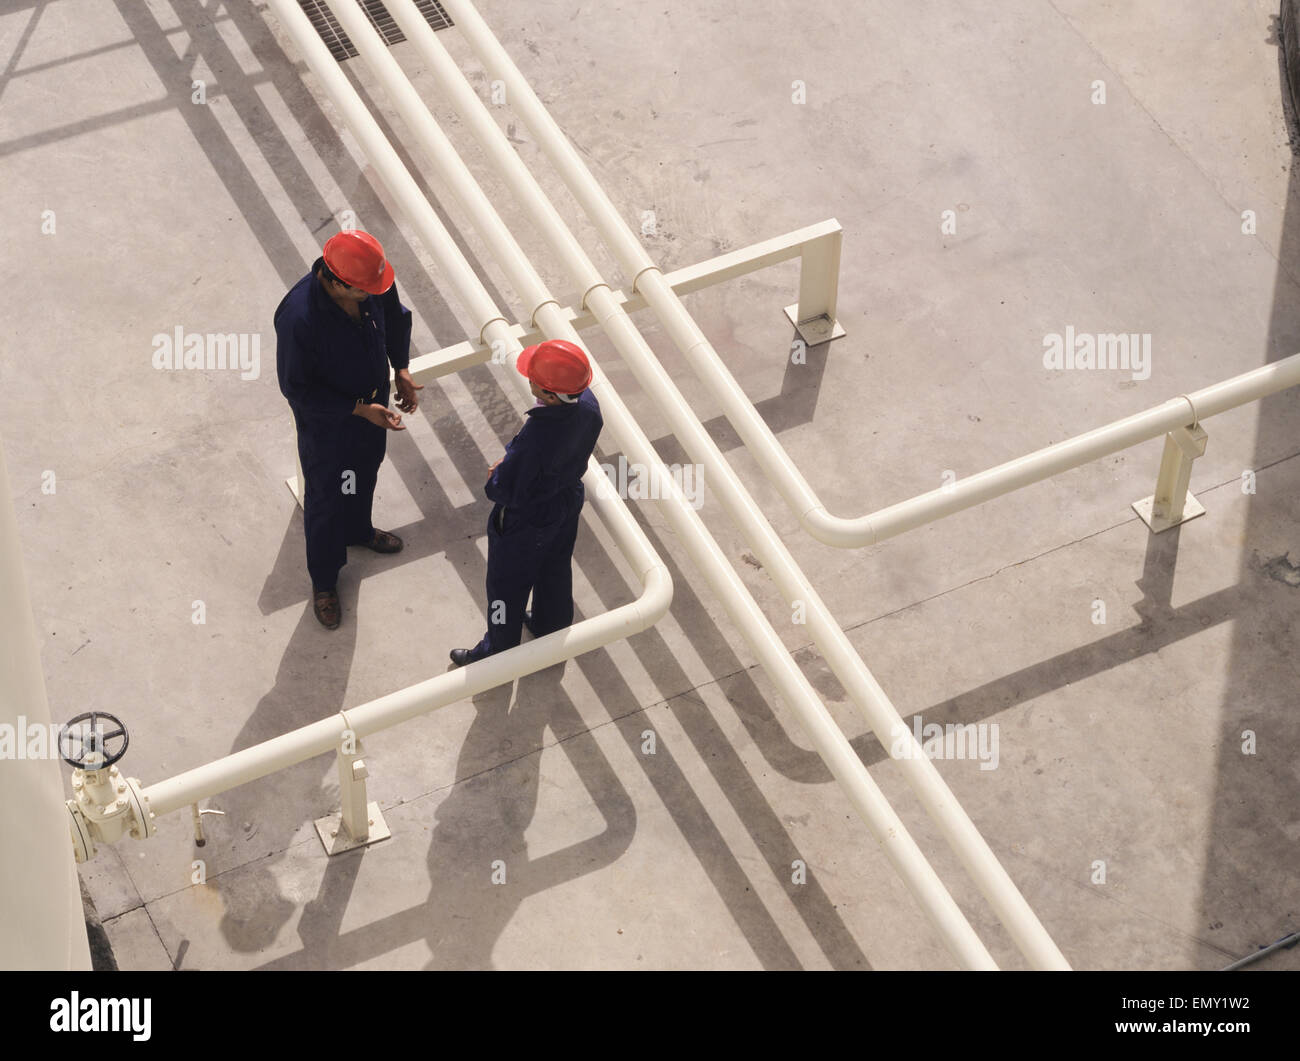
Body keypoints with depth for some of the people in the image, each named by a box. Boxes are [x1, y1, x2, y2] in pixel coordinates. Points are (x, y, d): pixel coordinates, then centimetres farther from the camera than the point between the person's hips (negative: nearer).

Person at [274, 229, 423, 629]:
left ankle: (358, 529, 64)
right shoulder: (298, 318, -41)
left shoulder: (374, 285, -22)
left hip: (372, 406, 6)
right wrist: (360, 409, -29)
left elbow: (396, 318, 3)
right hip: (326, 422, -6)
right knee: (325, 499, 16)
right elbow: (297, 388, -29)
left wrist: (401, 369, -6)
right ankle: (323, 581, 40)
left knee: (366, 473, 32)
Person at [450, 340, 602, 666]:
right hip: (569, 501, 7)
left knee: (508, 585, 20)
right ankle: (552, 629, 57)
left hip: (525, 523, -7)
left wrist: (496, 474, -9)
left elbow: (504, 492, -32)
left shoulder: (535, 440, -45)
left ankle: (499, 651, 43)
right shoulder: (589, 404, -22)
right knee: (556, 569, 32)